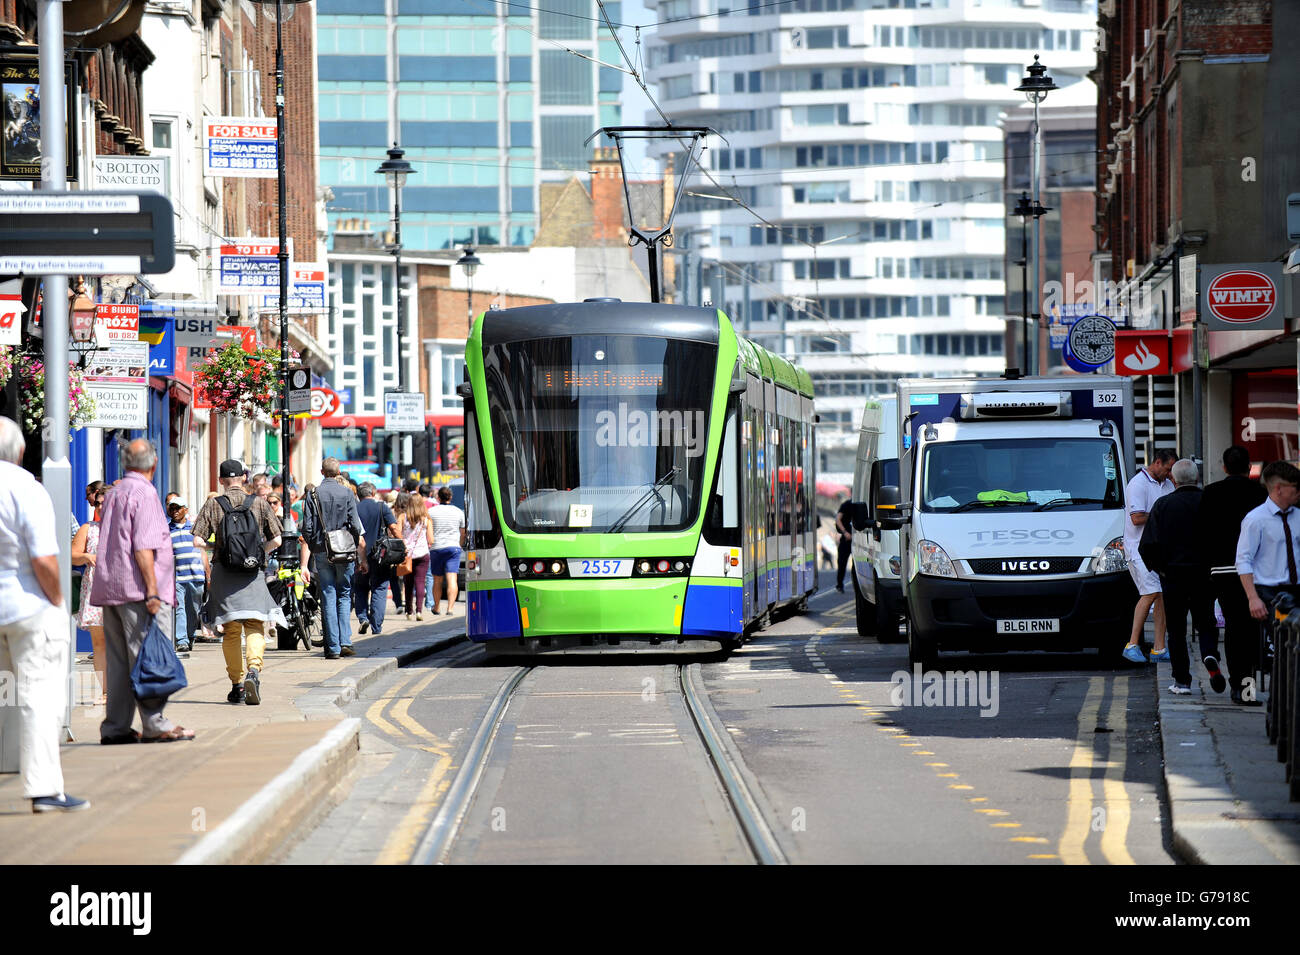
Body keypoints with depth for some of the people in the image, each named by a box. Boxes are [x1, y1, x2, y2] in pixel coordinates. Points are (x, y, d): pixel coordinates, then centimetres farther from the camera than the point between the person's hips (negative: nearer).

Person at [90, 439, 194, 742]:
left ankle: (115, 727, 8)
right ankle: (154, 725, -8)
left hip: (109, 589, 8)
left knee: (118, 660, 9)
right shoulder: (144, 493, -10)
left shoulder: (113, 493, 17)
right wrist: (152, 591, -17)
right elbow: (143, 547, -17)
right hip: (136, 590, -8)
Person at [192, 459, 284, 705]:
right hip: (252, 573, 0)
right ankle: (253, 669, -24)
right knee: (255, 625, 0)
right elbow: (276, 540, 2)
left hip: (224, 573, 0)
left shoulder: (212, 505, 1)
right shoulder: (258, 503, 3)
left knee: (230, 631, 7)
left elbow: (198, 540, -6)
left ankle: (237, 684, 7)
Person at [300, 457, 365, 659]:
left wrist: (304, 565, -1)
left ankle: (333, 647, 2)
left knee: (329, 597, 4)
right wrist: (362, 559, 4)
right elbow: (356, 528, -3)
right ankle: (345, 641, 1)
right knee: (344, 595, 12)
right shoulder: (347, 493, 0)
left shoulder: (314, 495, 1)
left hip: (322, 552, 0)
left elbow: (307, 531, -3)